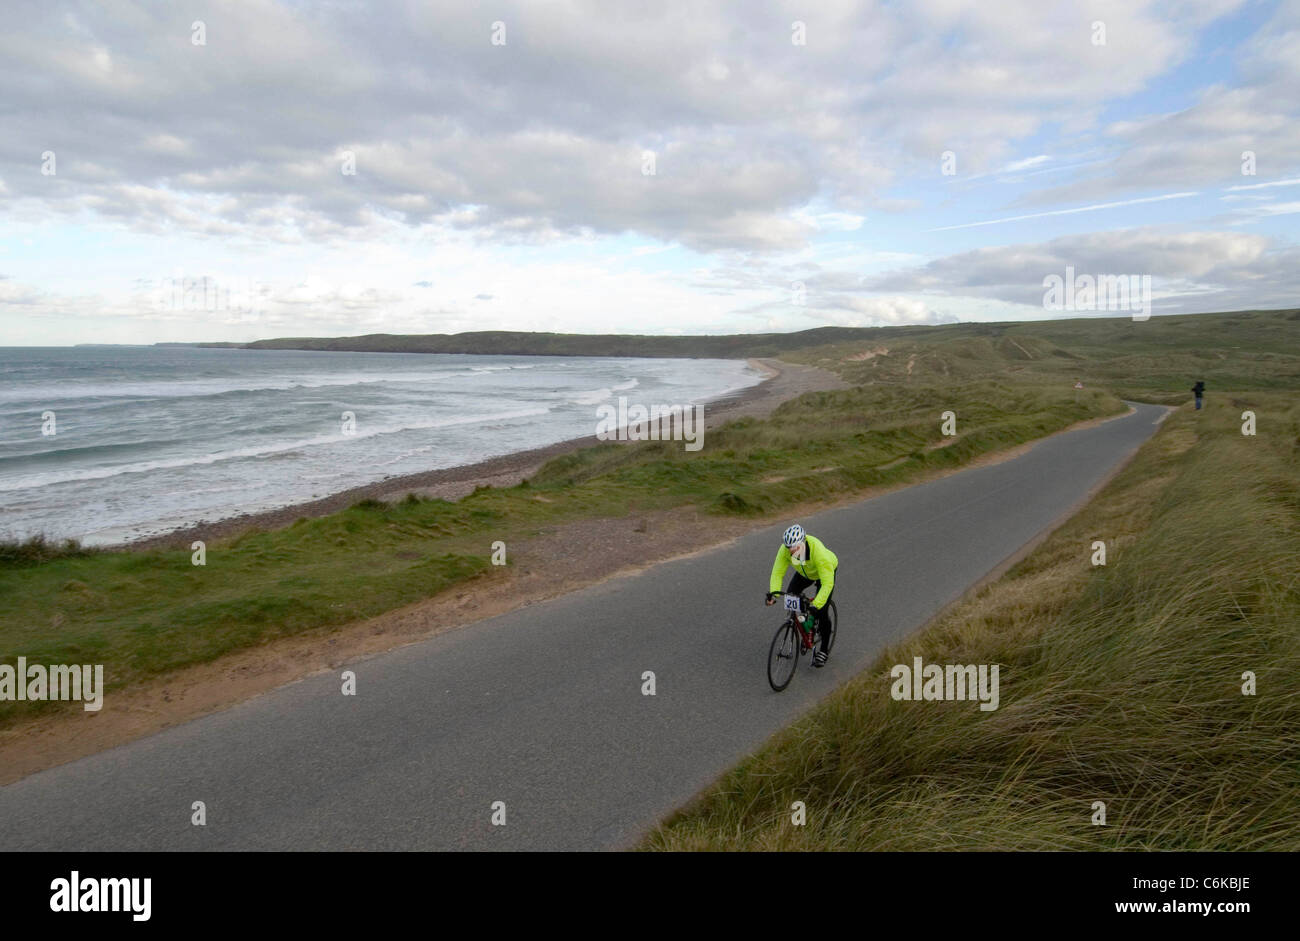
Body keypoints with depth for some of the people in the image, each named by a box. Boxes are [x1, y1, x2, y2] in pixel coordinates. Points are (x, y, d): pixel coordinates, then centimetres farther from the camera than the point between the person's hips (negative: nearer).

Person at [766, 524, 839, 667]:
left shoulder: (818, 552, -44)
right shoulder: (785, 549, -33)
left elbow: (827, 583, -44)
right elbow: (777, 572, -30)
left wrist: (816, 605, -53)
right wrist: (773, 593, -46)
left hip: (826, 572, -4)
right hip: (804, 572, 4)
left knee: (821, 612, -11)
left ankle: (824, 650, 9)